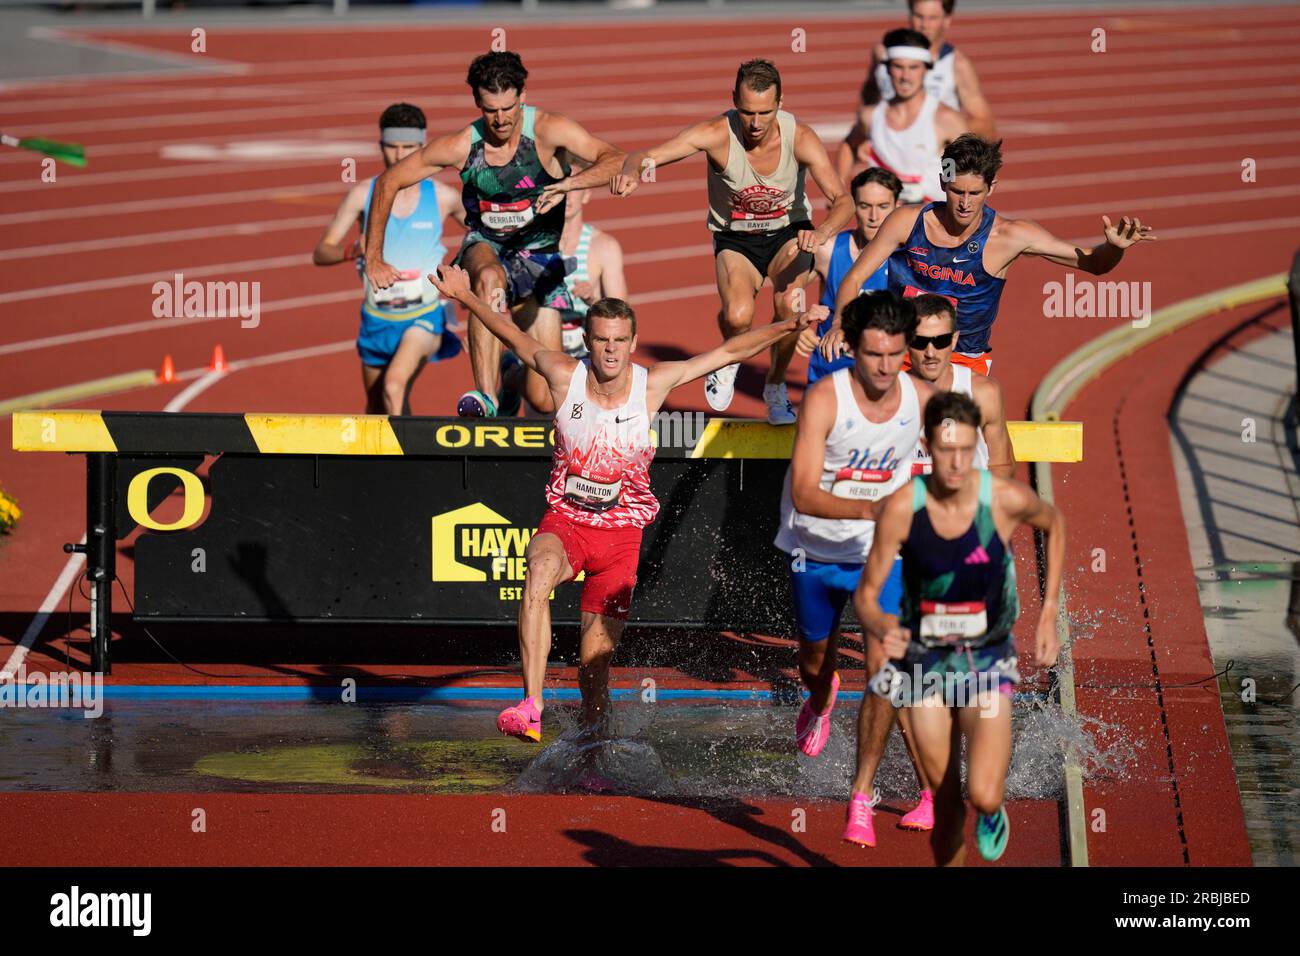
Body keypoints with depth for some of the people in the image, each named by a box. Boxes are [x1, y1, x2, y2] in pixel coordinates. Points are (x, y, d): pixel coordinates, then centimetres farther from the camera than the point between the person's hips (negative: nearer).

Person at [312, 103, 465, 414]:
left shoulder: (442, 197, -6)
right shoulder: (363, 195, -7)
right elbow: (321, 253, -7)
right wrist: (355, 250, -27)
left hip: (425, 316, -3)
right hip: (377, 319, 3)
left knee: (394, 386, -30)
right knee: (376, 410, 17)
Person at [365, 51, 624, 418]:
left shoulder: (548, 130, -19)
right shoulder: (461, 146, -13)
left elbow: (616, 161, -31)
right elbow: (387, 183, -2)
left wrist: (570, 183, -50)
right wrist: (373, 260, -4)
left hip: (539, 259, 0)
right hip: (486, 247, 0)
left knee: (546, 401, -7)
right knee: (490, 278, -42)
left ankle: (512, 375, 33)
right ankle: (485, 397, -45)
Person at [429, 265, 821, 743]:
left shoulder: (652, 384, -9)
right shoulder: (566, 376, -9)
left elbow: (729, 351, -3)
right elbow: (515, 337, 8)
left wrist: (789, 325, -5)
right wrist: (466, 297, 6)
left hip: (622, 530, 1)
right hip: (565, 519, -1)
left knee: (597, 654, 0)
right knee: (540, 569, -35)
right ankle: (531, 708, -42)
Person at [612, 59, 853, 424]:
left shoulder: (799, 138, -21)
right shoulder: (717, 134, -24)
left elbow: (843, 200, -24)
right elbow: (645, 157, -25)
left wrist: (821, 232, -47)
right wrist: (632, 172, -51)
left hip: (788, 232, 1)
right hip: (735, 239, -1)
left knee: (789, 302, -30)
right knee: (738, 316, -29)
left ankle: (776, 385, 1)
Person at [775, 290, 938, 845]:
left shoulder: (922, 399, -13)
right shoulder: (824, 399, -24)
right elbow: (804, 494, -31)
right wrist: (869, 509, -44)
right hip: (817, 550, -1)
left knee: (883, 668, -14)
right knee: (815, 662, 20)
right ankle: (821, 700, 59)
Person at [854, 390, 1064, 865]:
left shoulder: (1007, 500, -18)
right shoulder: (901, 508, -18)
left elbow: (1054, 523, 6)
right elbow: (866, 594, -12)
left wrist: (1048, 614, 4)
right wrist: (880, 626, -37)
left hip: (988, 661, -1)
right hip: (925, 663, 1)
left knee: (983, 797, -18)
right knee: (946, 804, 9)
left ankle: (993, 811, 20)